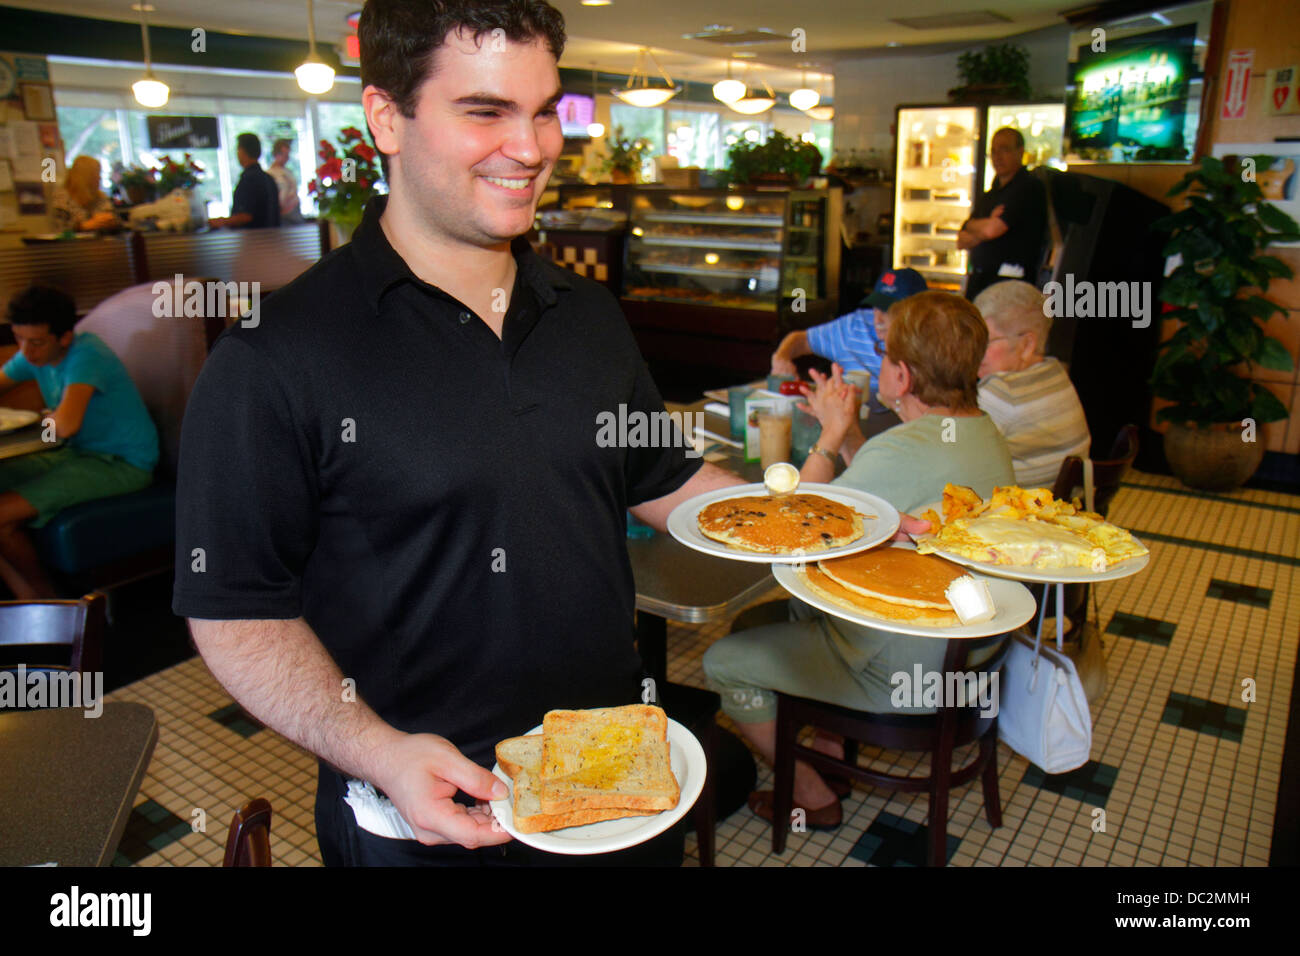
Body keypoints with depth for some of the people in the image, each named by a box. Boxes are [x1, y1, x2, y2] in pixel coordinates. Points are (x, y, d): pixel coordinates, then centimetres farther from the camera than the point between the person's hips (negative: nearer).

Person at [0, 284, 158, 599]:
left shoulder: (85, 355, -22)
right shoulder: (34, 355, 5)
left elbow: (66, 425, -34)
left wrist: (48, 419, -11)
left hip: (122, 464, -9)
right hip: (78, 454, 9)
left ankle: (45, 594, 10)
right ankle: (31, 606, -3)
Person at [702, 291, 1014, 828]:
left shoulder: (901, 451, -31)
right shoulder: (982, 431, 0)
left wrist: (830, 437, -11)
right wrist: (848, 436, 5)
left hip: (904, 675, -10)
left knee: (723, 663, 0)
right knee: (803, 599, 29)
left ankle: (812, 794, 17)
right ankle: (836, 748, 34)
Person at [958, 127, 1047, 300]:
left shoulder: (1029, 188, -4)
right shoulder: (989, 196, 21)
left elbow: (991, 230, -14)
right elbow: (962, 241, 14)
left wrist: (971, 225, 7)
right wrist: (987, 224, -4)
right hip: (978, 279, 7)